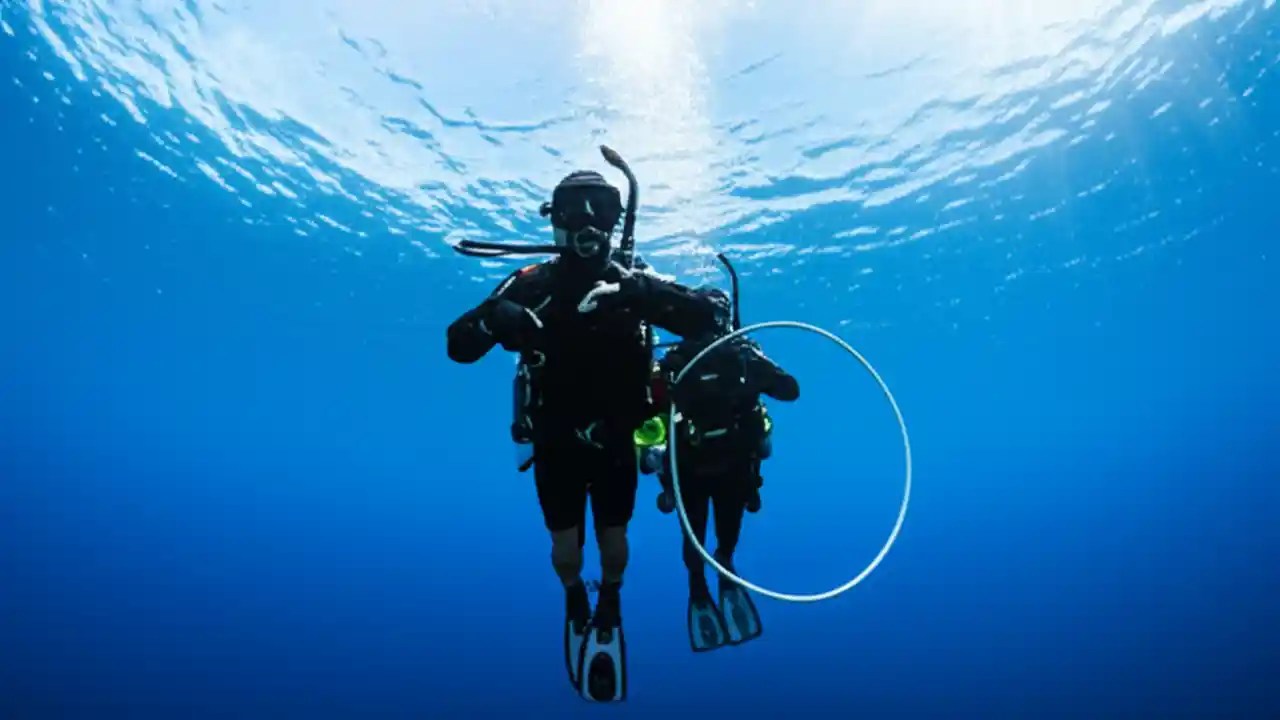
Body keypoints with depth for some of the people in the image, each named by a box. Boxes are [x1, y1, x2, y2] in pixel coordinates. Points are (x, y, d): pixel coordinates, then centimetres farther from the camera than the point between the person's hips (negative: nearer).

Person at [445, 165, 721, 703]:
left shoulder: (632, 282, -9)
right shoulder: (530, 284, -10)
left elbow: (703, 318, -20)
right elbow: (459, 346, -13)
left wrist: (641, 295, -37)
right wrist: (494, 318, -36)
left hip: (615, 444, 0)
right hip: (556, 444, 0)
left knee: (613, 539, 11)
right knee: (565, 544, 10)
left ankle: (610, 604, 45)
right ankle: (575, 602, 45)